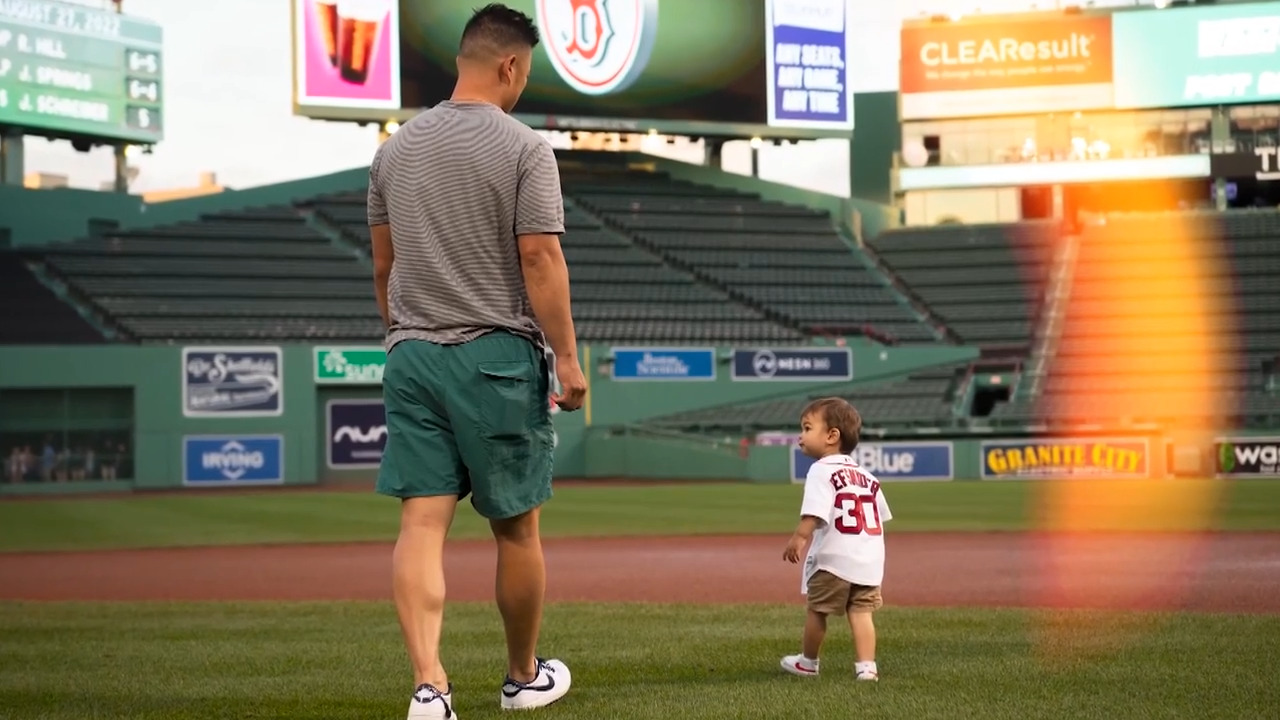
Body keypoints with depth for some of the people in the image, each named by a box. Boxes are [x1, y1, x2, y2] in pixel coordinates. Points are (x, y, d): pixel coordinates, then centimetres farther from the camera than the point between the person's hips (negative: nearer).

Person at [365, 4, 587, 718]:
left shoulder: (396, 149, 10)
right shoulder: (524, 149, -7)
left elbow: (384, 266, 16)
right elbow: (541, 261, -12)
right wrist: (568, 358, -7)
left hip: (412, 356, 5)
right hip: (498, 357, -4)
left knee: (422, 521, -2)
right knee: (517, 527, 9)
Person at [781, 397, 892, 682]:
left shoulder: (822, 470, -7)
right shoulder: (866, 475, 17)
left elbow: (814, 512, -22)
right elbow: (881, 516, 20)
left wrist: (798, 538, -28)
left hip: (832, 558, -6)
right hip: (869, 559, 6)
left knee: (817, 609, 11)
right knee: (861, 611, 6)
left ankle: (808, 662, 26)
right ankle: (866, 665, -7)